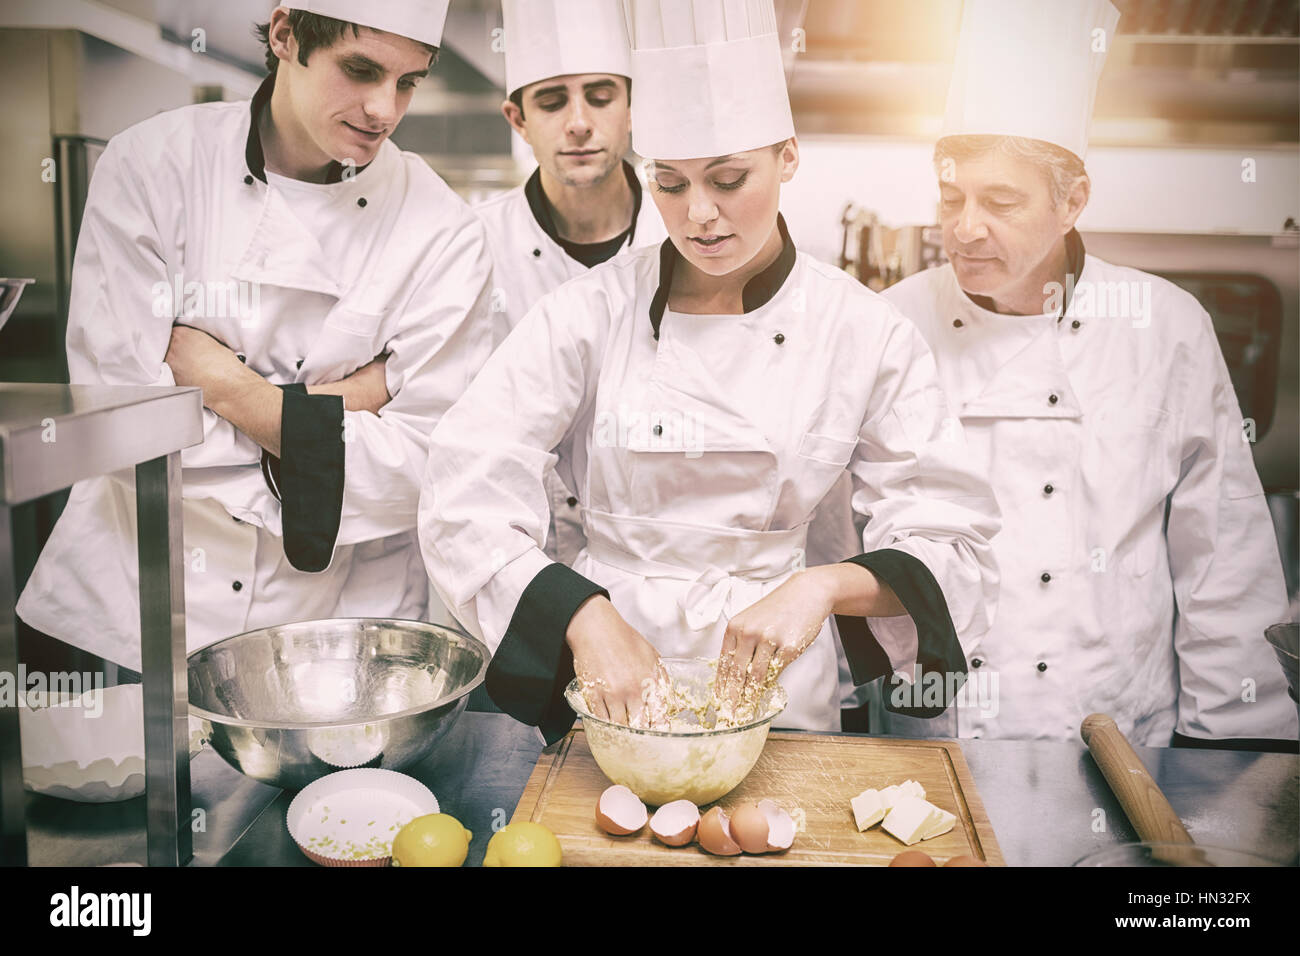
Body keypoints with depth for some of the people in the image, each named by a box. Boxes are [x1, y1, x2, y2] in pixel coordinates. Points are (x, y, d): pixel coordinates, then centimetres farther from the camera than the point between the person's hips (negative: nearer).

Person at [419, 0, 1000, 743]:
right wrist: (583, 614, -21)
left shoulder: (867, 333, -3)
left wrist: (824, 586, -19)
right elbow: (465, 494, -8)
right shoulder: (592, 313, -4)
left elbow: (952, 544, -1)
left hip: (776, 690, 1)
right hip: (599, 684, 0)